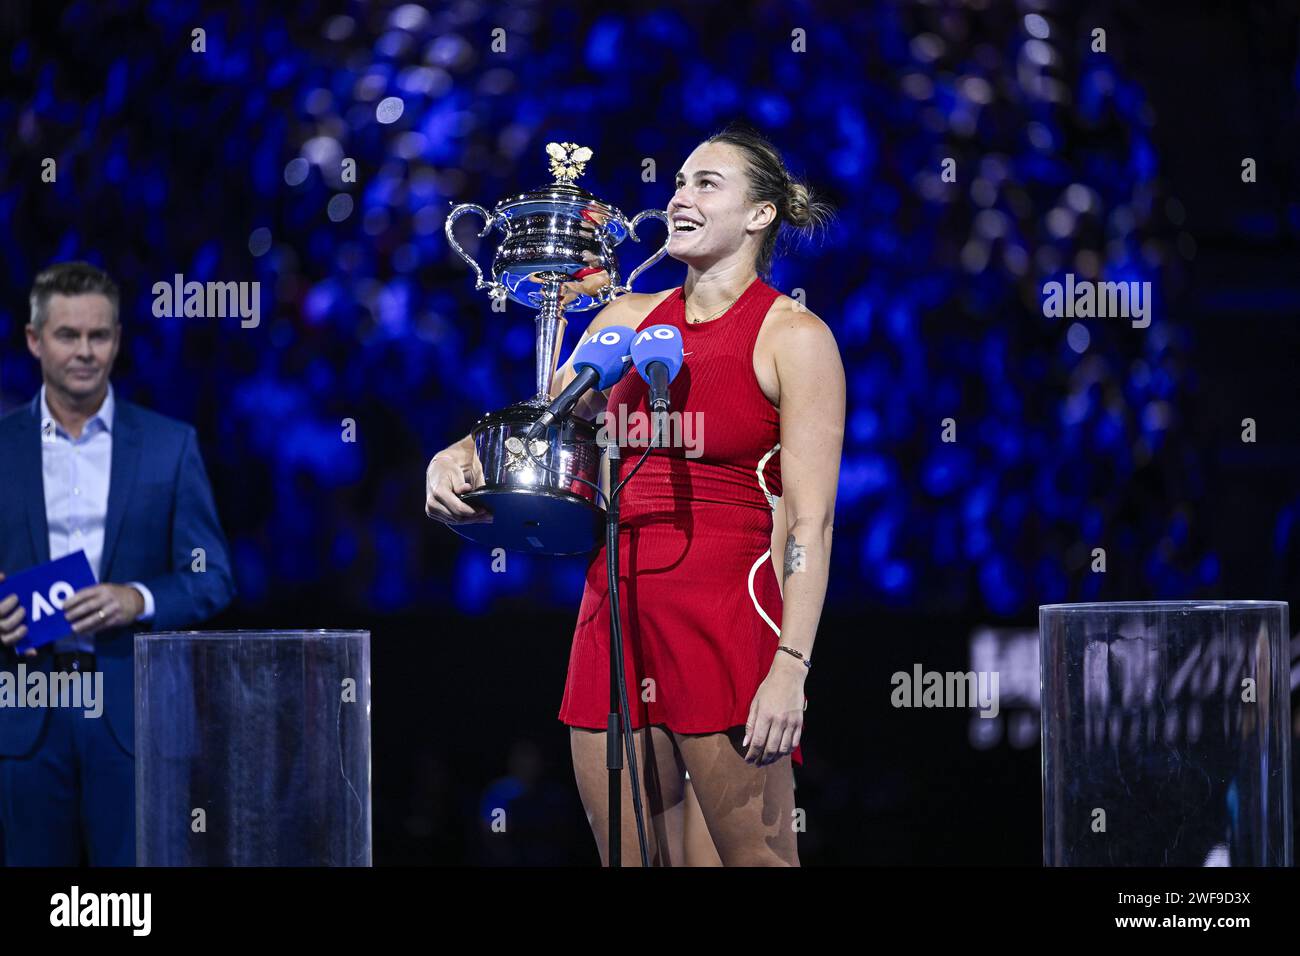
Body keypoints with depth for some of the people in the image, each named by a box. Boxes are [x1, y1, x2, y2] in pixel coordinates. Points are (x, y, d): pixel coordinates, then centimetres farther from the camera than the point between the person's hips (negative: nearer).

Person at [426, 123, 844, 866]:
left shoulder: (793, 336, -2)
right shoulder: (632, 317, 15)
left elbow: (811, 520, -9)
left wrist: (791, 666, -19)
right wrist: (460, 456, 0)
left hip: (726, 610, -6)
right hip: (618, 604, 6)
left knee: (755, 854, -6)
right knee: (632, 859, 6)